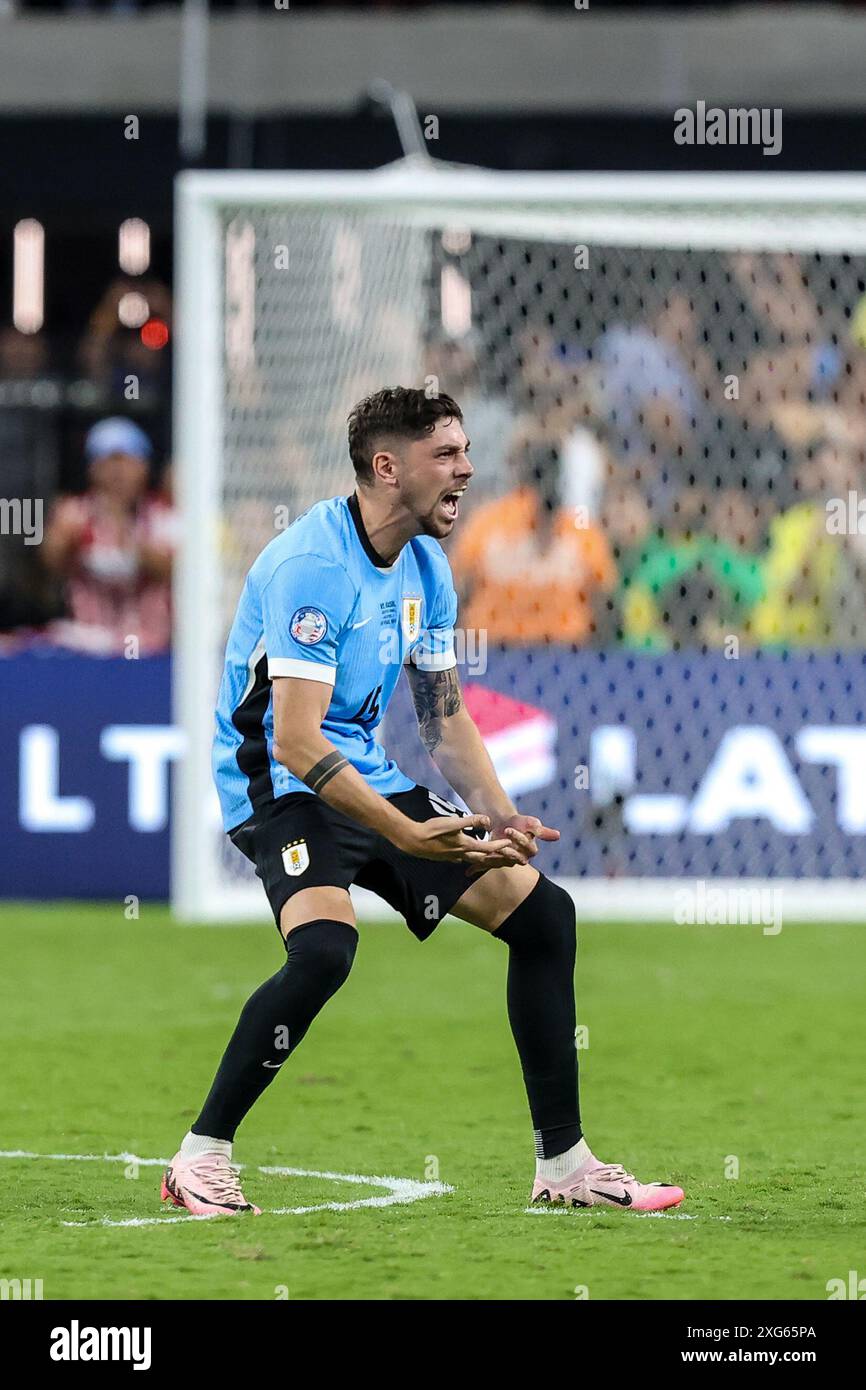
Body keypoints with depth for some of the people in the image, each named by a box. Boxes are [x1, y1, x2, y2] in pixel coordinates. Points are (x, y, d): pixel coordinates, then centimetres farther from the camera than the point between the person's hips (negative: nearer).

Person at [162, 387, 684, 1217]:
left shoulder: (425, 566, 7)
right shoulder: (312, 564, -22)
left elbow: (444, 719, 14)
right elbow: (295, 740, -28)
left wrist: (497, 817, -4)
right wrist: (406, 834, -33)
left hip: (372, 783, 9)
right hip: (282, 789, -9)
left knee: (541, 913, 5)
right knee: (325, 946, -35)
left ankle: (563, 1165, 13)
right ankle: (200, 1158, -20)